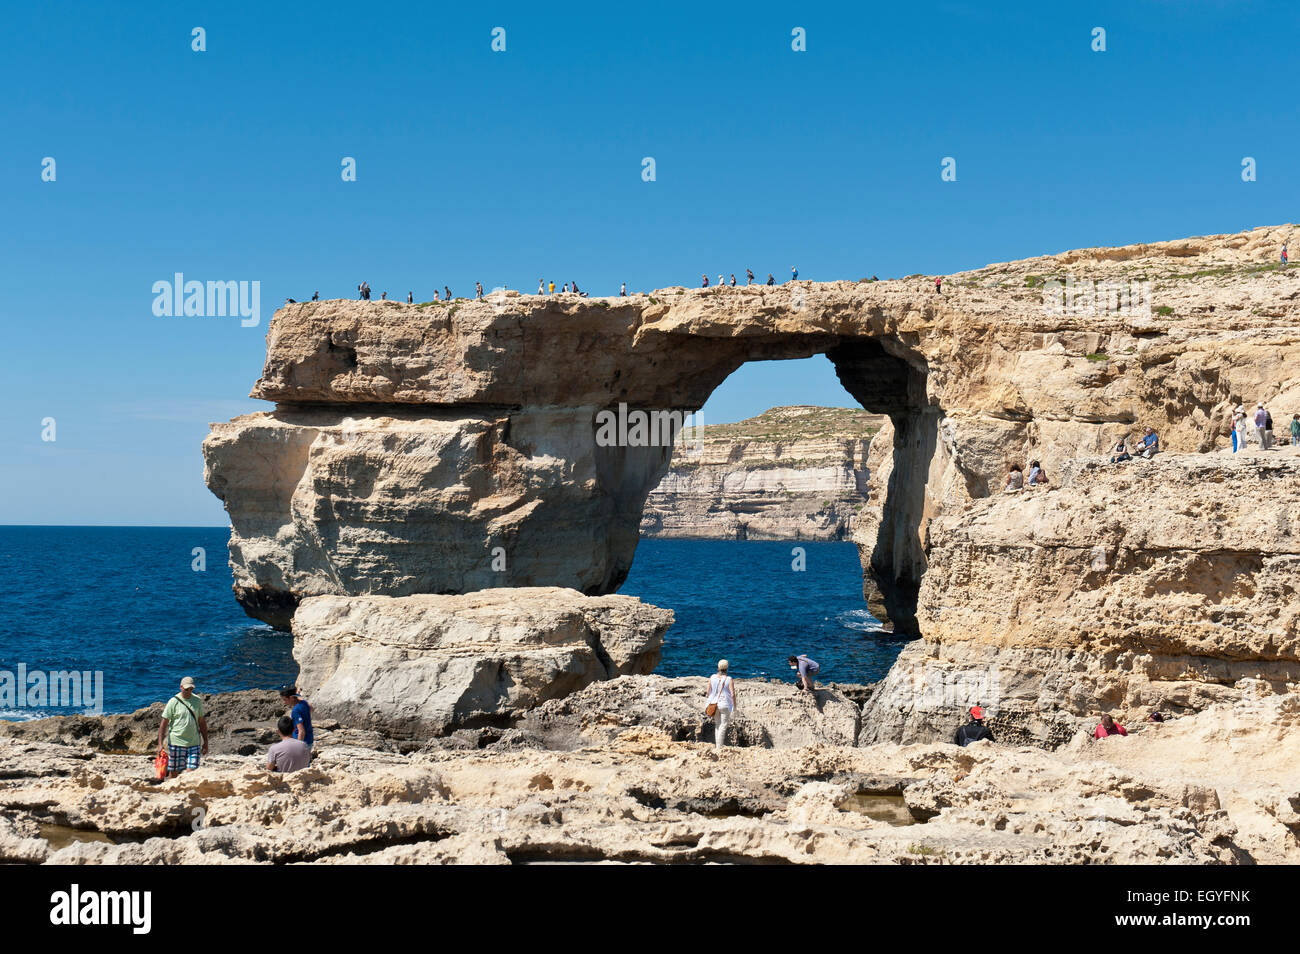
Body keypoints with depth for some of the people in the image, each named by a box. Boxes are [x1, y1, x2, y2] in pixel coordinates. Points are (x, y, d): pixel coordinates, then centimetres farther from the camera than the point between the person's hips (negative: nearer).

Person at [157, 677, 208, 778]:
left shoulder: (197, 700, 8)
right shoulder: (173, 702, -4)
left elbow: (202, 722, 16)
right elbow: (164, 723, -4)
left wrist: (205, 742, 15)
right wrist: (160, 744, -11)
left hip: (194, 743, 3)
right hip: (176, 743, -2)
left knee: (191, 772, -6)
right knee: (174, 773, 2)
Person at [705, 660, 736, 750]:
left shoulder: (712, 677, -1)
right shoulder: (729, 680, -11)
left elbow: (708, 692, 4)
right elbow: (732, 694, -12)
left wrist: (709, 701, 19)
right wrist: (734, 706, -1)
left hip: (714, 704, 4)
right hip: (725, 705, -4)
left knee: (717, 725, 17)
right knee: (723, 726, 2)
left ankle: (717, 745, 18)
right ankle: (719, 746, -2)